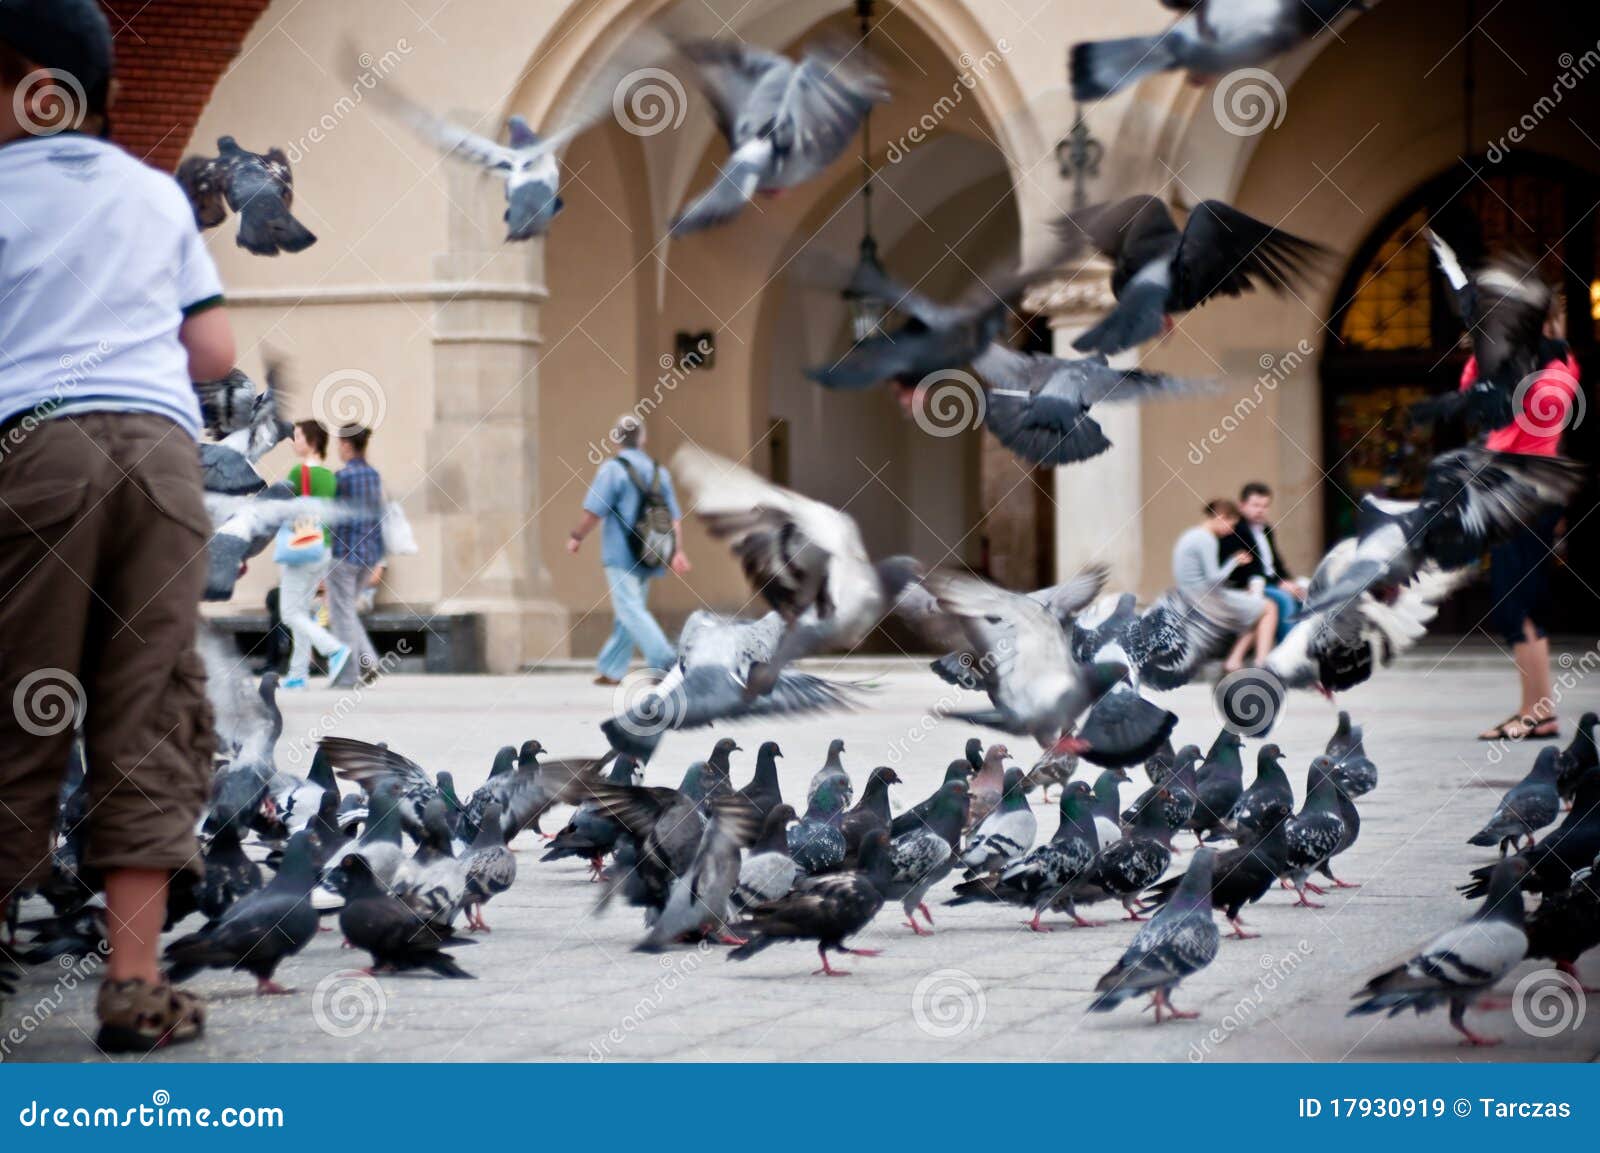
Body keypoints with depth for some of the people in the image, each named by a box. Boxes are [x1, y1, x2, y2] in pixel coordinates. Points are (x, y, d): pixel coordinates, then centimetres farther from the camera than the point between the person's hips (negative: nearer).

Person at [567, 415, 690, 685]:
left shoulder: (612, 469, -9)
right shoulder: (659, 472, 11)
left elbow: (594, 511, -13)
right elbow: (674, 517, 7)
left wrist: (576, 537, 0)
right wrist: (678, 551, 6)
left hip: (620, 556, -7)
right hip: (647, 558, 7)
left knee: (631, 610, -12)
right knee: (628, 613, 13)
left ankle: (663, 659, -28)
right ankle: (611, 670, 19)